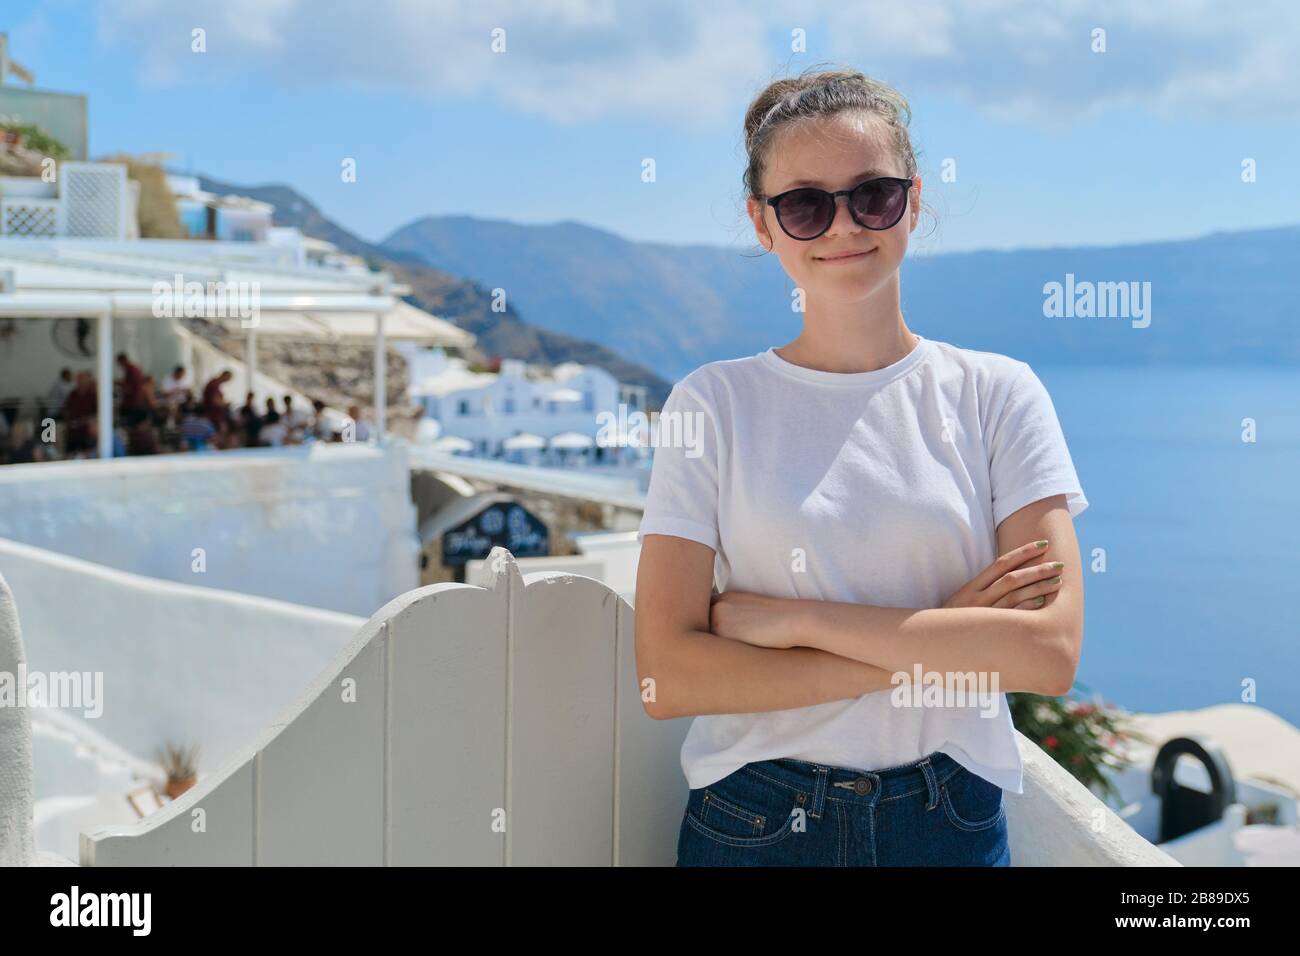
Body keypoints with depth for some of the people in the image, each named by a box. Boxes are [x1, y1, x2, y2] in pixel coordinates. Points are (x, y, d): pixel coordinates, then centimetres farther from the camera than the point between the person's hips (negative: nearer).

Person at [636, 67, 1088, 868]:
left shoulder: (997, 392, -3)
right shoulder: (714, 403, -5)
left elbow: (1050, 651, -14)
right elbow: (669, 675, -13)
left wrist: (795, 617, -16)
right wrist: (936, 645, -15)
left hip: (951, 824, 1)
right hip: (753, 825, 0)